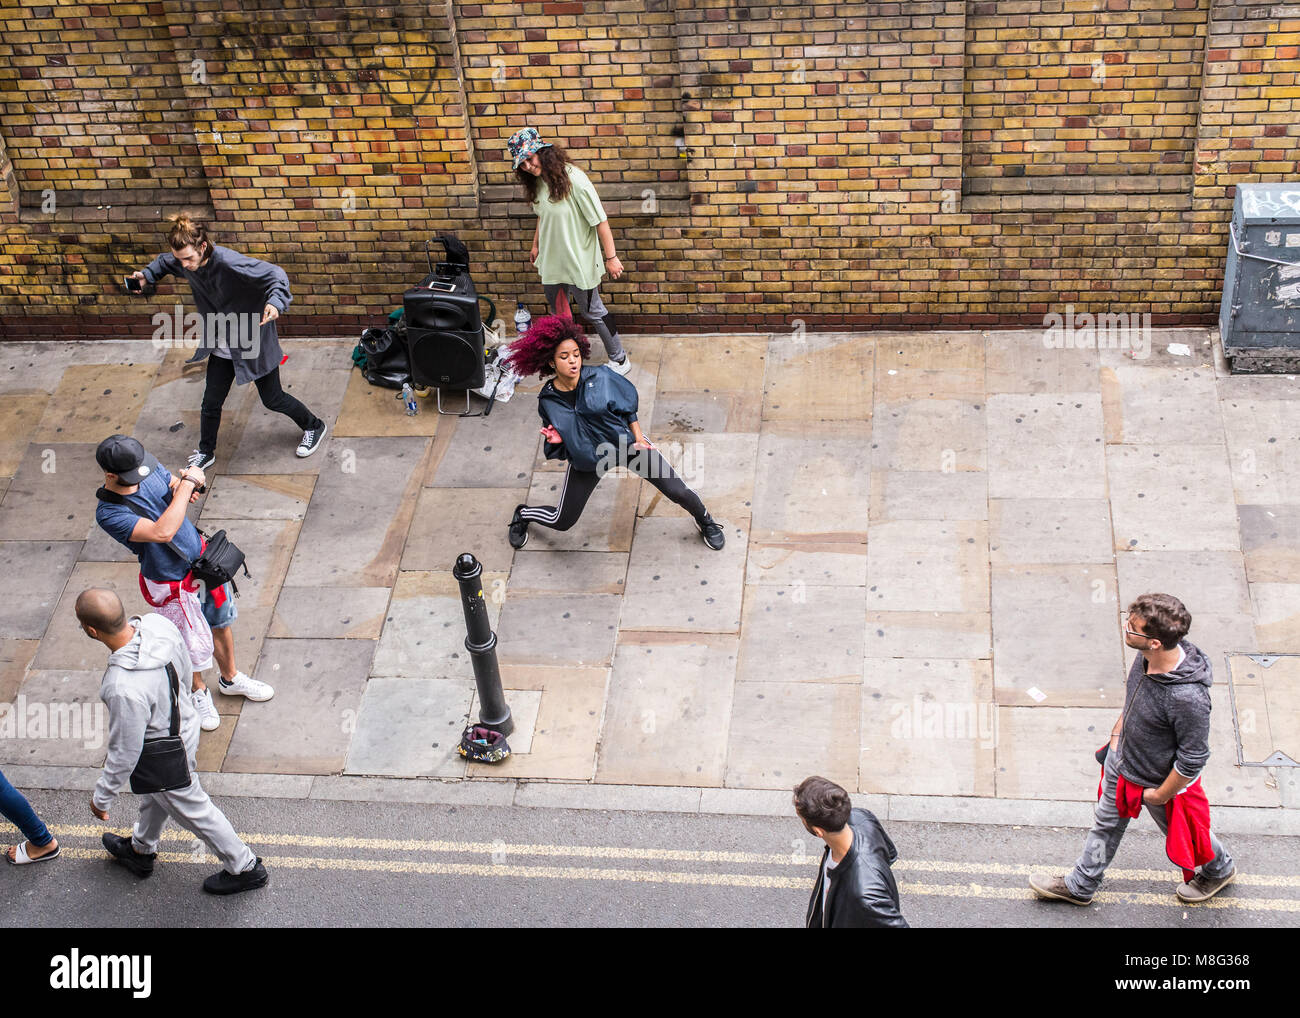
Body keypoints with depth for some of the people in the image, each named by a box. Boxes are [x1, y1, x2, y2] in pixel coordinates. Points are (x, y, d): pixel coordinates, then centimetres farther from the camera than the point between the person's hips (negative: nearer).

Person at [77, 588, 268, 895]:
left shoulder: (123, 689, -44)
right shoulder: (157, 624, -24)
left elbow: (125, 753, -28)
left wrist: (101, 797, -11)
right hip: (183, 722, 8)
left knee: (192, 809, 20)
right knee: (154, 796, 34)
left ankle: (244, 867, 42)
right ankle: (141, 851, 62)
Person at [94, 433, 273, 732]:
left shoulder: (149, 466, -14)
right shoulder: (108, 514, -33)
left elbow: (174, 484, 7)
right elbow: (162, 532, -45)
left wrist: (186, 483, -19)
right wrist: (186, 485, -39)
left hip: (201, 554, 6)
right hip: (171, 584, -6)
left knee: (221, 623, 25)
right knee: (196, 646, 14)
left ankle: (230, 678, 51)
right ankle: (198, 691, 46)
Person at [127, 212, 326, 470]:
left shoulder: (228, 262, -34)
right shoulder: (184, 263, -12)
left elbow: (275, 274, -32)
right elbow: (165, 262, 14)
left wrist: (275, 301, -50)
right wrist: (147, 274, -2)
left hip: (254, 342, -5)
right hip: (222, 346, 6)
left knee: (272, 399, 11)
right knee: (211, 402, 11)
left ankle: (313, 426, 37)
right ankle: (206, 452, 34)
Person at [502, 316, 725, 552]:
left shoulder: (601, 377, -18)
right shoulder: (547, 401, -13)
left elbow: (628, 406, -2)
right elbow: (560, 451, 2)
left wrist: (639, 438, -10)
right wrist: (556, 441, -21)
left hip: (626, 443, 0)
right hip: (587, 458, 1)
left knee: (677, 491, -4)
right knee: (563, 521, 8)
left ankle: (705, 521, 29)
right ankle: (523, 515, 41)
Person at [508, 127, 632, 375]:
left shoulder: (573, 179, -25)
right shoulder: (537, 182, -2)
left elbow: (600, 221, -22)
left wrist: (611, 257, -19)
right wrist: (536, 245, 24)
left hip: (579, 261, -7)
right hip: (551, 261, 7)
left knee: (592, 312, 5)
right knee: (557, 311, 21)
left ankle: (620, 360, 20)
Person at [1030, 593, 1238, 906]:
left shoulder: (1188, 698, -43)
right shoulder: (1146, 657, -20)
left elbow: (1194, 759, -29)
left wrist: (1161, 795, -16)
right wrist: (1118, 731, 12)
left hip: (1162, 781, -7)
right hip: (1121, 760, 7)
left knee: (1179, 832, 24)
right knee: (1106, 823, 26)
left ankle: (1220, 869, 56)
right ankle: (1080, 886, 49)